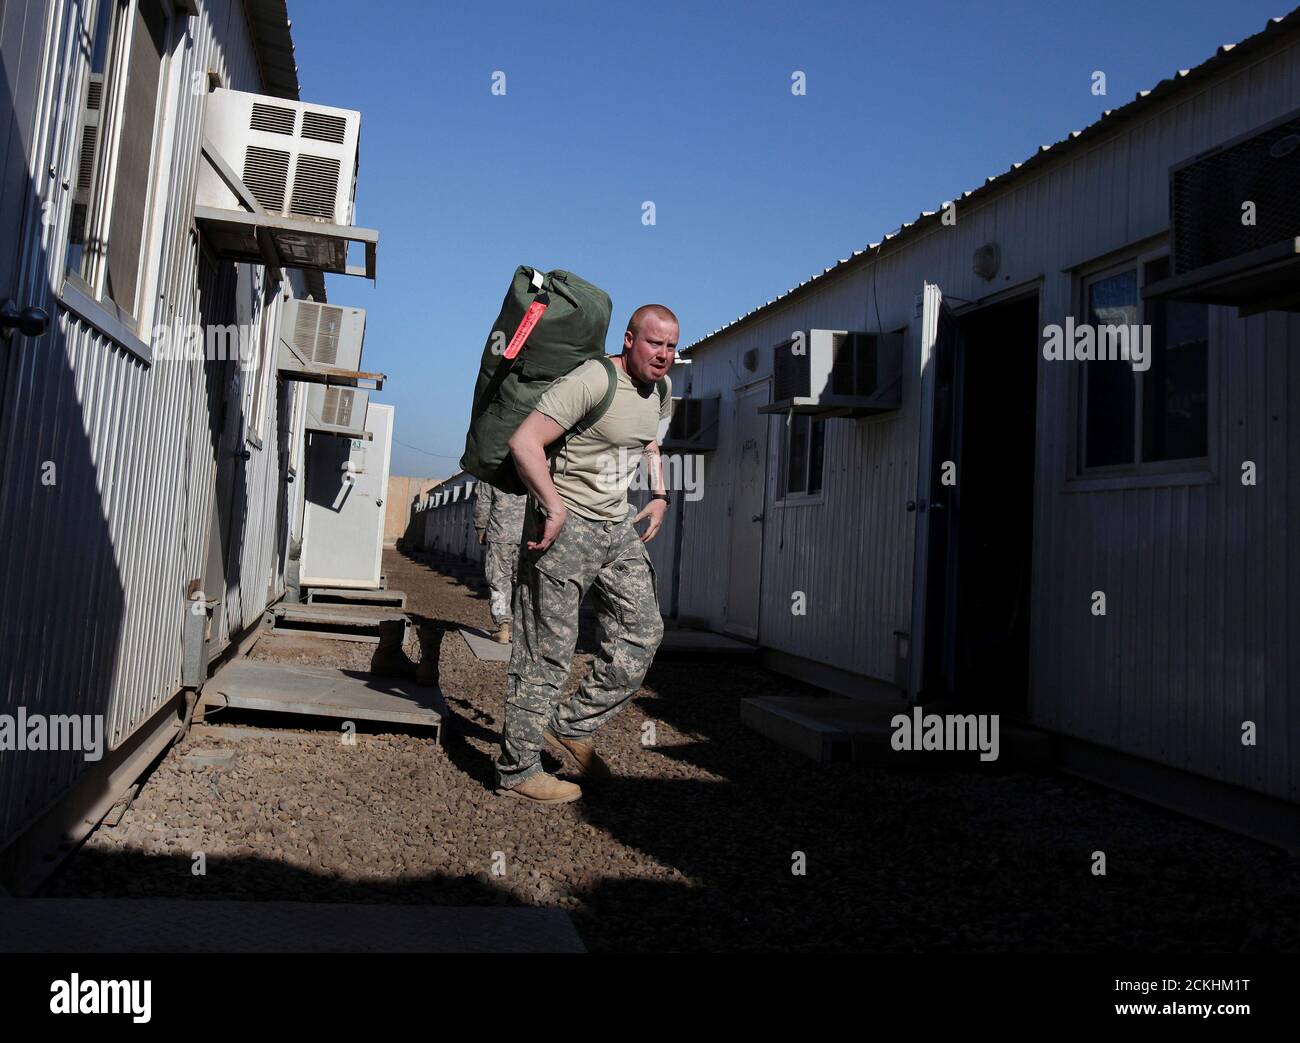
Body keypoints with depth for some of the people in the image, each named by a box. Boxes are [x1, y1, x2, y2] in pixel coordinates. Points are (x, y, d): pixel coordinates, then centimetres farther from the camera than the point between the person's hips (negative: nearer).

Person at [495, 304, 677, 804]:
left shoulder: (661, 389, 10)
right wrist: (554, 507, -26)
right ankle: (517, 768, 9)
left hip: (619, 527, 8)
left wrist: (659, 496, 18)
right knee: (547, 650, -3)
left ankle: (571, 726, 16)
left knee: (641, 633, 3)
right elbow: (524, 442, -24)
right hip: (566, 526, -8)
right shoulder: (592, 381, -18)